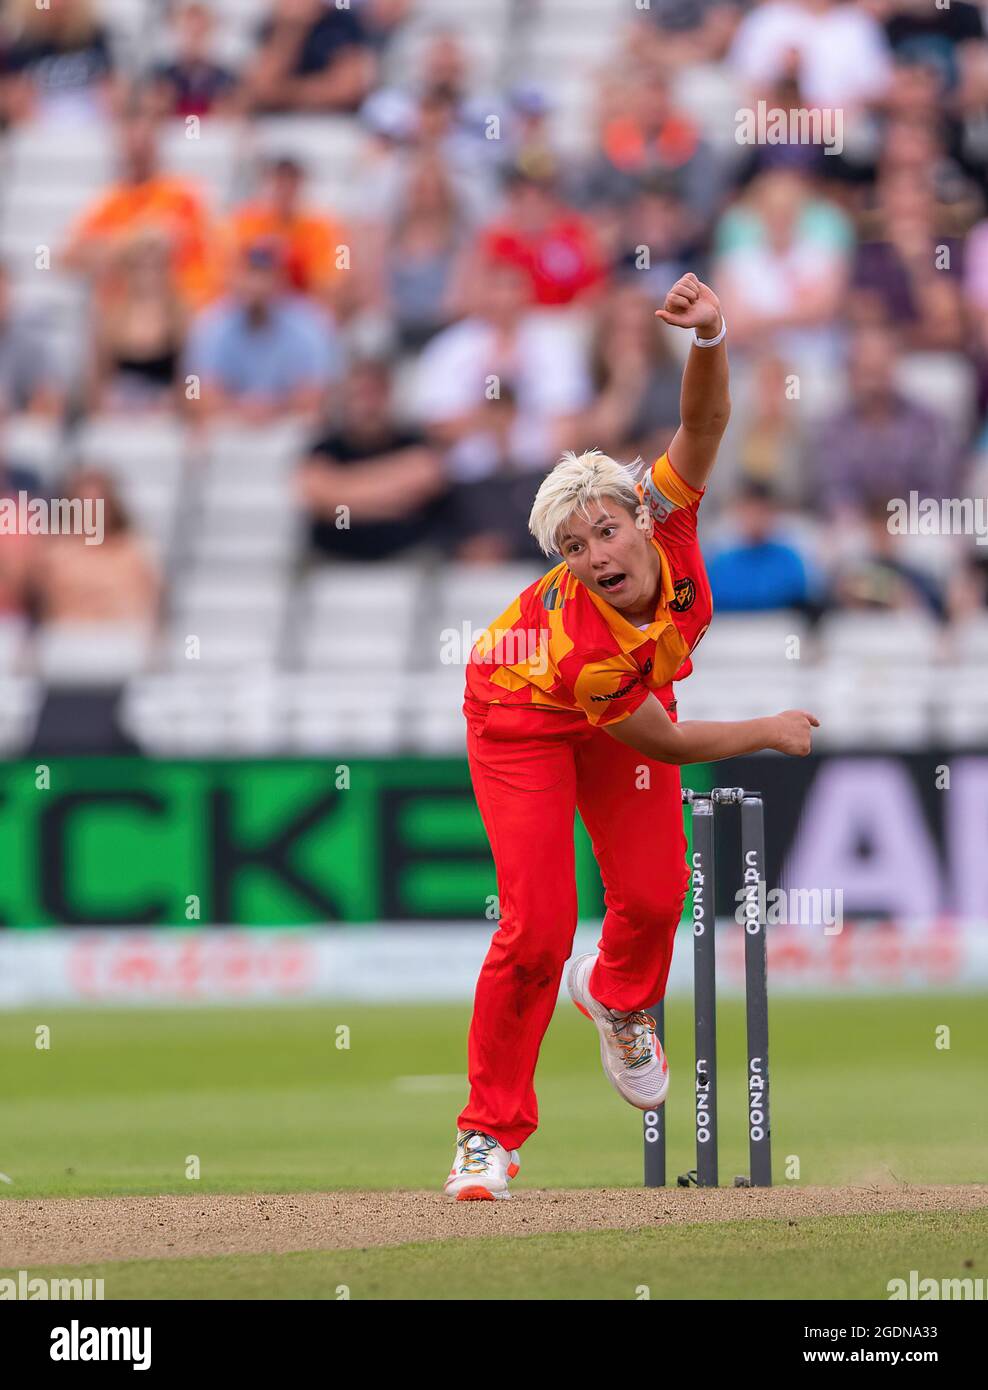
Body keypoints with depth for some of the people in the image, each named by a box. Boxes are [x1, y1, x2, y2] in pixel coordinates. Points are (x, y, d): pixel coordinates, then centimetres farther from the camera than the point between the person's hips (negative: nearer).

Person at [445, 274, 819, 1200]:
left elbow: (705, 420, -42)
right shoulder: (578, 644, -40)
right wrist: (771, 733, -10)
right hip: (522, 719, -5)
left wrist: (709, 339, -62)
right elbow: (664, 744, -24)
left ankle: (616, 995, 37)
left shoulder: (666, 518, -32)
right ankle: (490, 1132, 1)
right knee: (537, 928, -14)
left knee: (654, 895, -1)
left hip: (624, 699, 5)